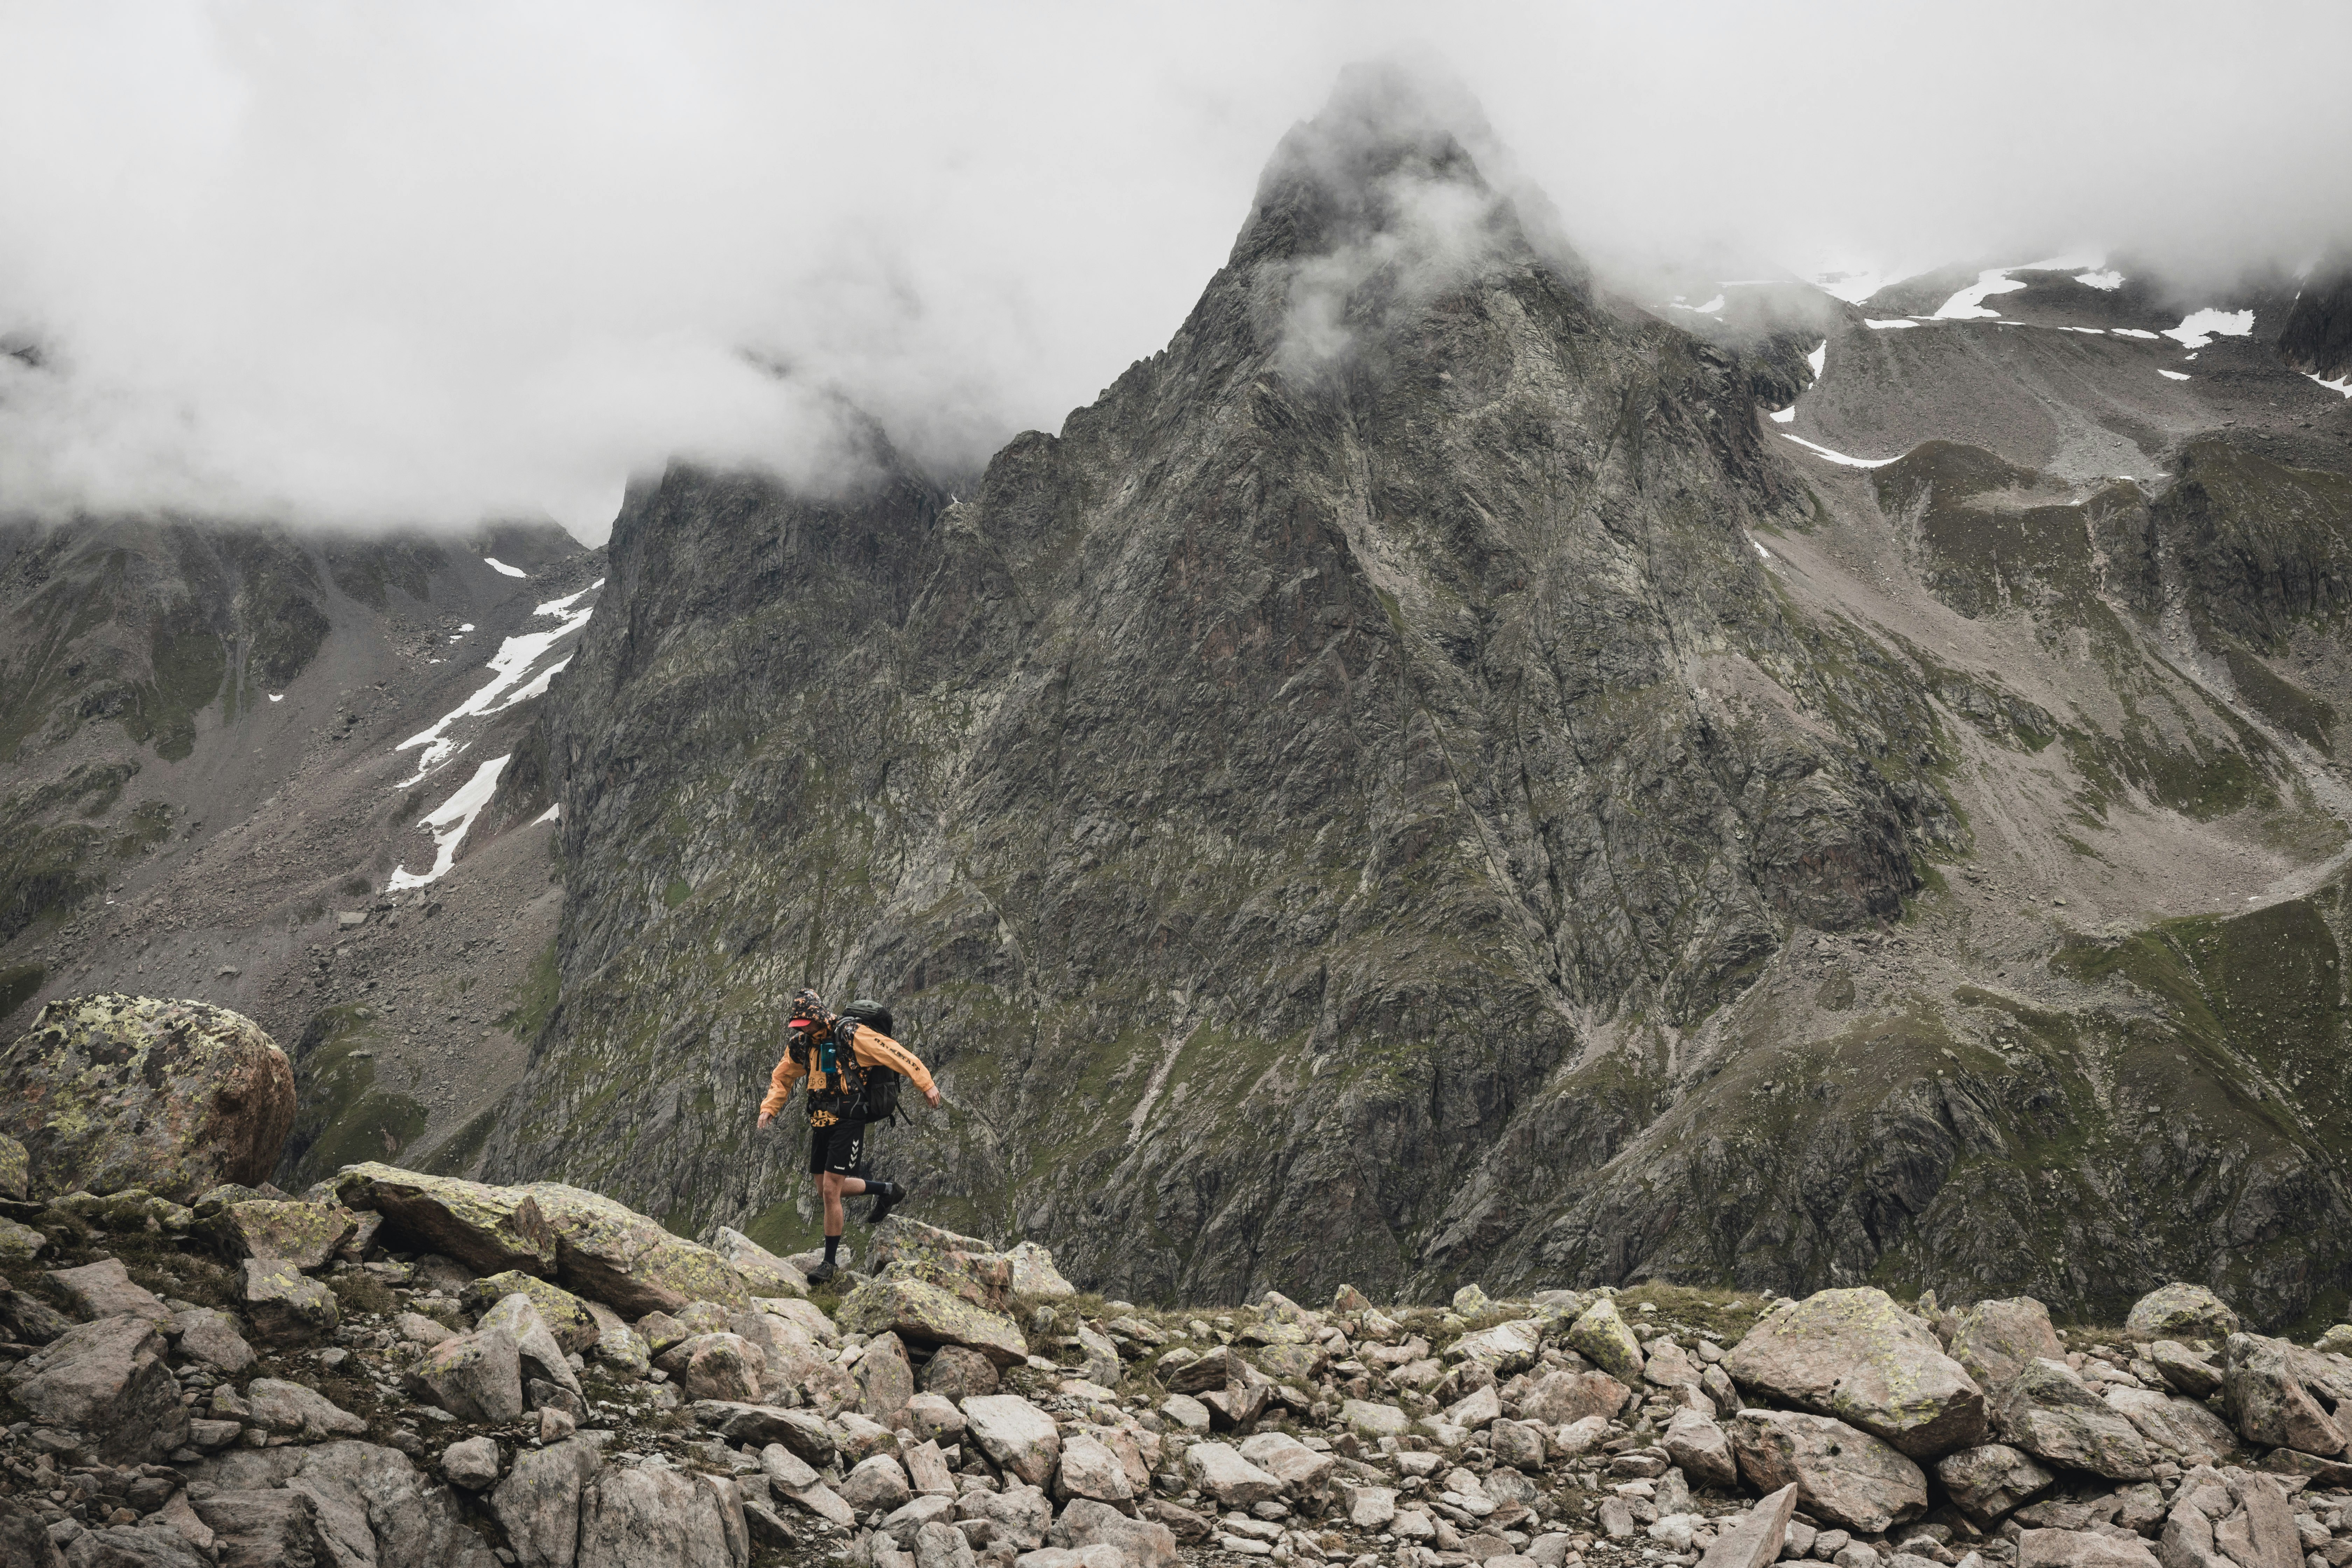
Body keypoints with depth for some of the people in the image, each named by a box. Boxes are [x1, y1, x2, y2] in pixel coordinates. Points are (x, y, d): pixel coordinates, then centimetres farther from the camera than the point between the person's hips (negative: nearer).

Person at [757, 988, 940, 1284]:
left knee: (830, 1190, -11)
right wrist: (769, 1108, 5)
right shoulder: (800, 1044, 6)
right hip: (820, 1122, 8)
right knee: (828, 1189, 11)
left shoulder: (850, 1035, -15)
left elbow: (894, 1052, -14)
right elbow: (782, 1078, 21)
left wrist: (925, 1083, -15)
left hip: (848, 1121, -8)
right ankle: (888, 1191, 31)